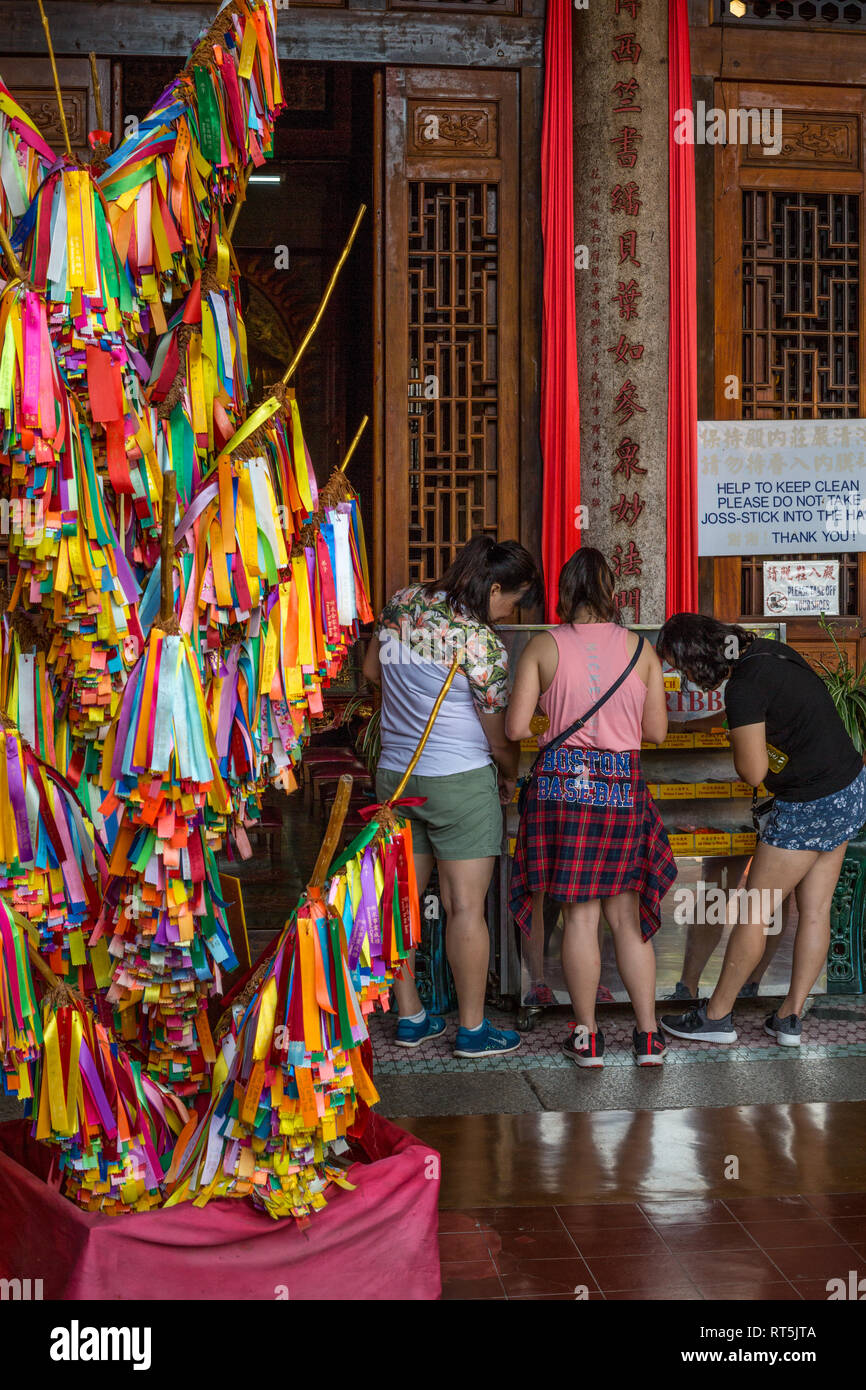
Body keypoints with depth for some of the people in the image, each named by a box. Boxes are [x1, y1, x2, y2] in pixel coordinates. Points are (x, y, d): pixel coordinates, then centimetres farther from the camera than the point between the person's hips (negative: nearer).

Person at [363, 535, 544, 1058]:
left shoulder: (403, 603, 2)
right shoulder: (481, 643, -18)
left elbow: (372, 670, 16)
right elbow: (500, 738, -9)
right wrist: (511, 778, 10)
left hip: (395, 774, 7)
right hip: (459, 780, -7)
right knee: (466, 906, 2)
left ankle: (410, 1016, 23)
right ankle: (472, 1028, 10)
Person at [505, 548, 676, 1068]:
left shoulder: (543, 647, -3)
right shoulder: (640, 649, 2)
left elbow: (515, 728, -5)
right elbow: (657, 731, 5)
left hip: (563, 783, -1)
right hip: (624, 788, 2)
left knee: (580, 916, 6)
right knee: (627, 914, 12)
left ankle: (587, 1037, 13)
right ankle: (649, 1035, 16)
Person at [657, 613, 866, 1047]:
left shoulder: (744, 689, -22)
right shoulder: (769, 650, 5)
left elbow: (753, 772, -18)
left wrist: (739, 743, 1)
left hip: (811, 807, -9)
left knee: (754, 912, 4)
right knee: (815, 912, 13)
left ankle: (716, 1016, 16)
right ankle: (790, 1018, 22)